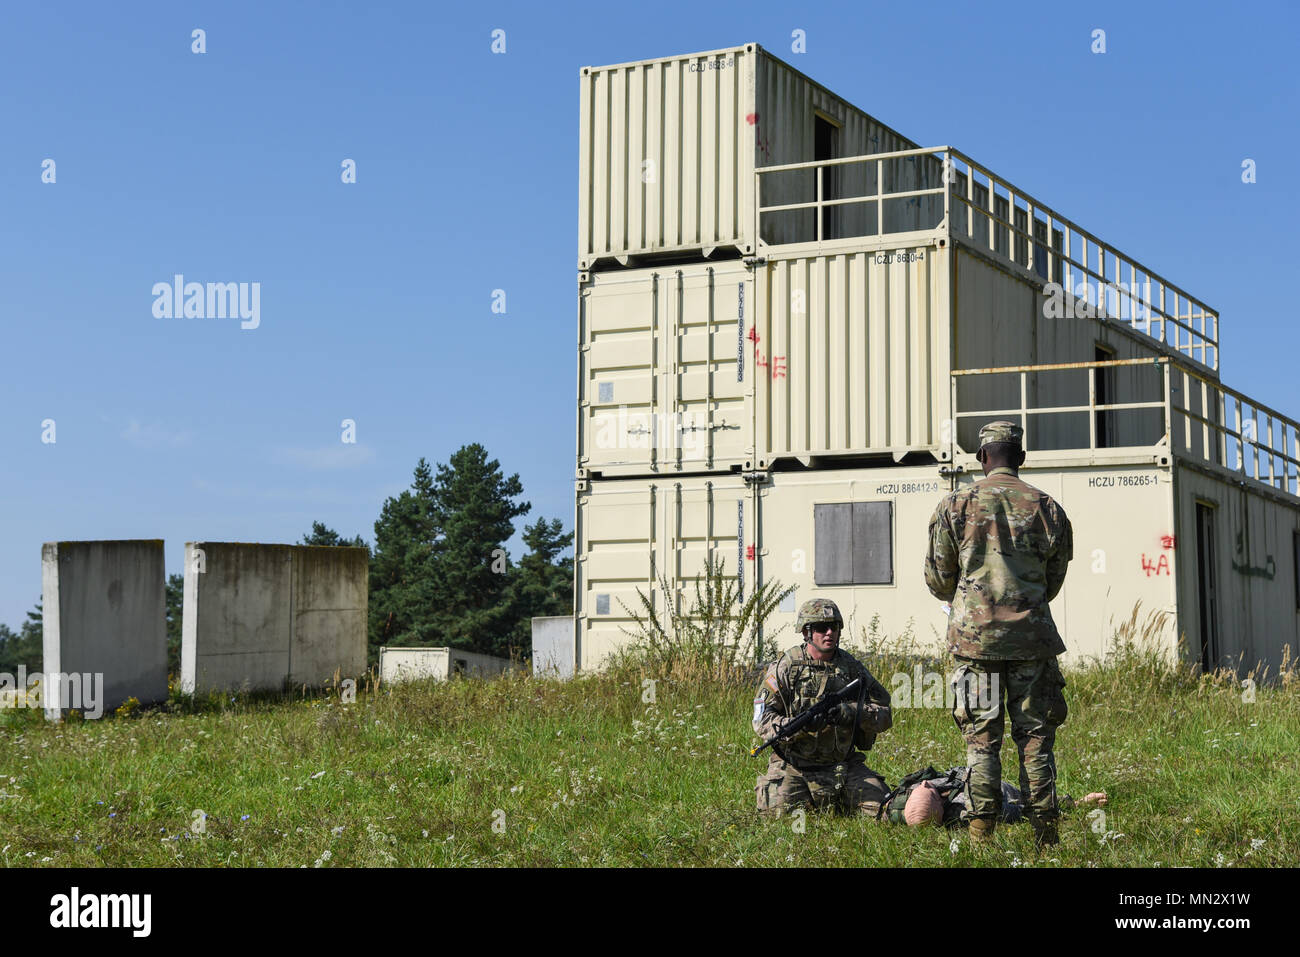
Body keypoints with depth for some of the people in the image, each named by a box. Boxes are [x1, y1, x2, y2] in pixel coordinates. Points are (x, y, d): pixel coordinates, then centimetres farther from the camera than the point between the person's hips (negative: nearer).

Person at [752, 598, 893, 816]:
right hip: (793, 767, -3)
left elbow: (884, 715, 2)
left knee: (878, 806, -14)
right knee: (780, 810, -23)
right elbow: (762, 719, -9)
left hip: (843, 765, 3)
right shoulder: (785, 668, -4)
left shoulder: (852, 667, 5)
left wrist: (851, 713, -18)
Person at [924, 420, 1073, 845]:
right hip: (1032, 635, 1)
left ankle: (981, 830, 2)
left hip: (975, 635, -1)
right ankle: (1044, 830, 6)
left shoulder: (955, 506, -1)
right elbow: (1054, 579, 12)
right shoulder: (1046, 508, 4)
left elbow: (938, 579, 5)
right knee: (1035, 734, 6)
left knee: (981, 736, 3)